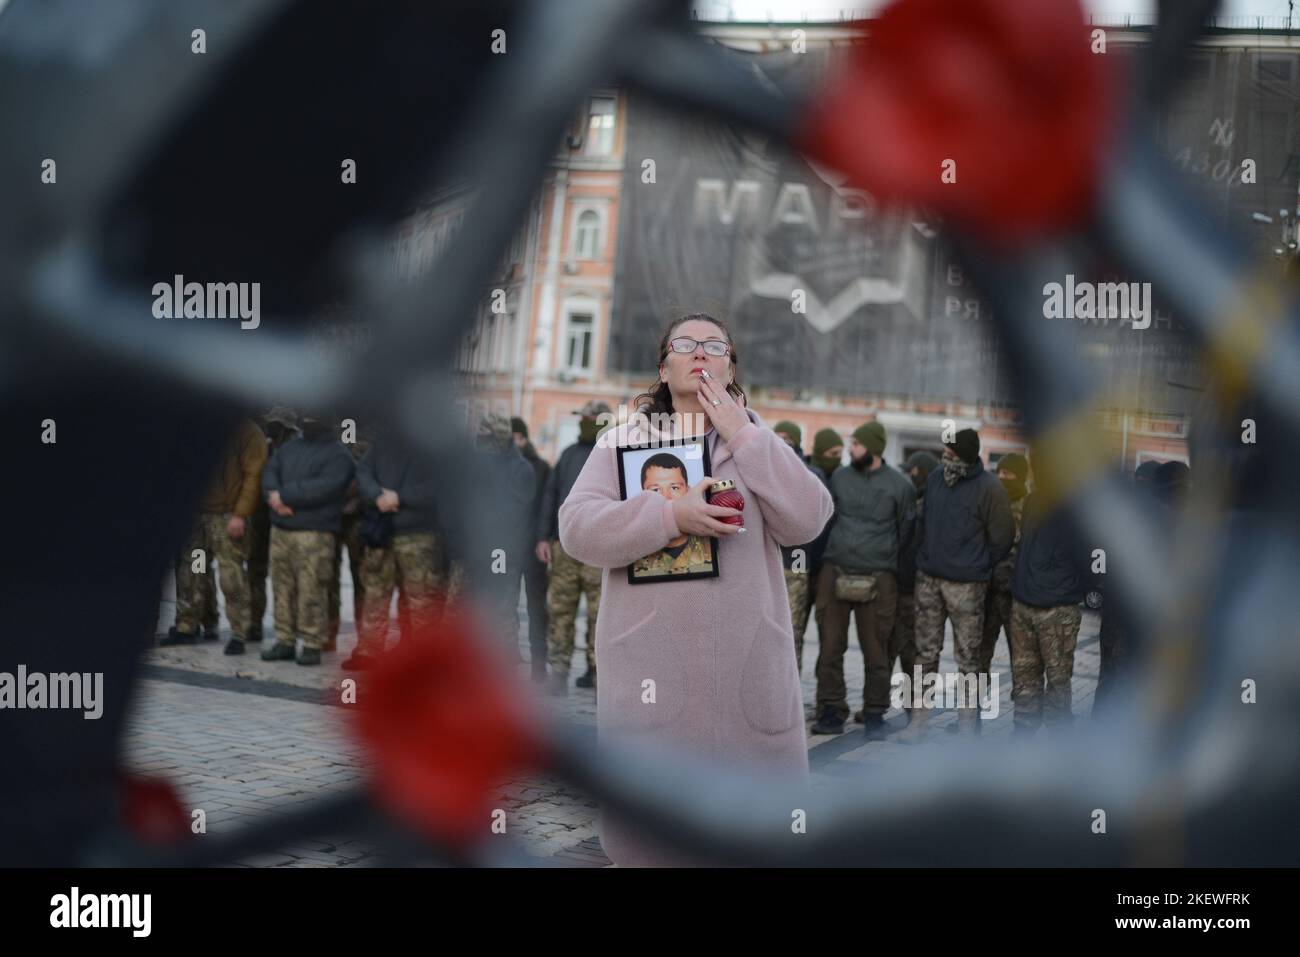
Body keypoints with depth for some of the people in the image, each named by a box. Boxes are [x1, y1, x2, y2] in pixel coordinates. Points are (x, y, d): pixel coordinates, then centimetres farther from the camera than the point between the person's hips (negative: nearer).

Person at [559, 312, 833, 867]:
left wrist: (742, 435, -7)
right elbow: (578, 527, -7)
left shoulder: (758, 444, 13)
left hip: (748, 664, 2)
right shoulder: (624, 442, 7)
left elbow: (807, 521, -3)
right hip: (652, 662, -2)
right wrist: (671, 515, -21)